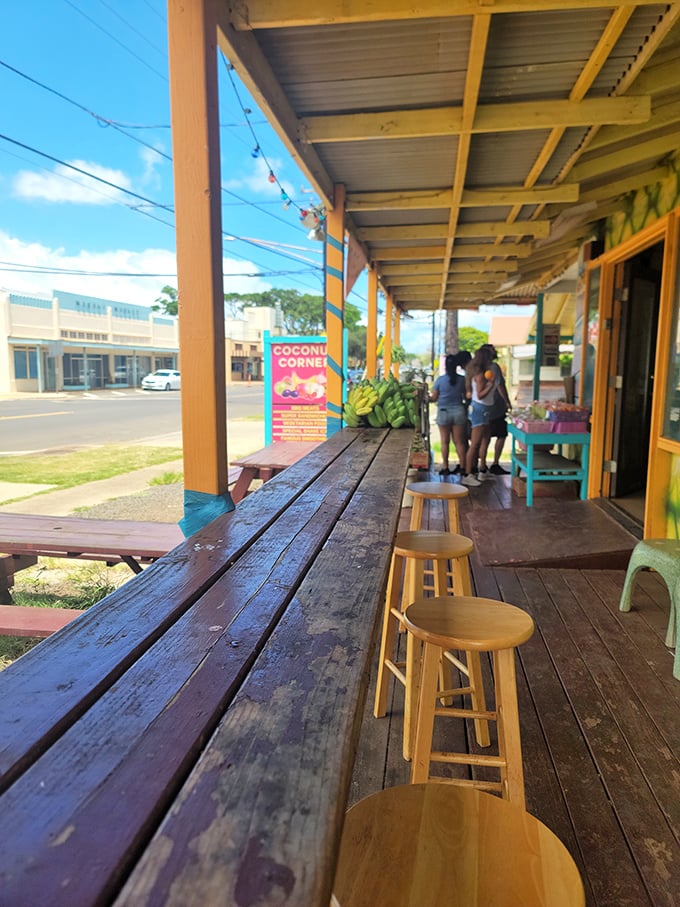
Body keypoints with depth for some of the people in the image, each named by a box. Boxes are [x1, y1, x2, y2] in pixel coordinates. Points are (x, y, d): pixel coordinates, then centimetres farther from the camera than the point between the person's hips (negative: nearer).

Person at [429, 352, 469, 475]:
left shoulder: (440, 380, -9)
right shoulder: (462, 379, -4)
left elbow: (434, 398, -4)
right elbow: (466, 397, 3)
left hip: (444, 412, -2)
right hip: (459, 411, 2)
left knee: (445, 441, 7)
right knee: (459, 441, 9)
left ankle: (445, 467, 9)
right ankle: (462, 466, 11)